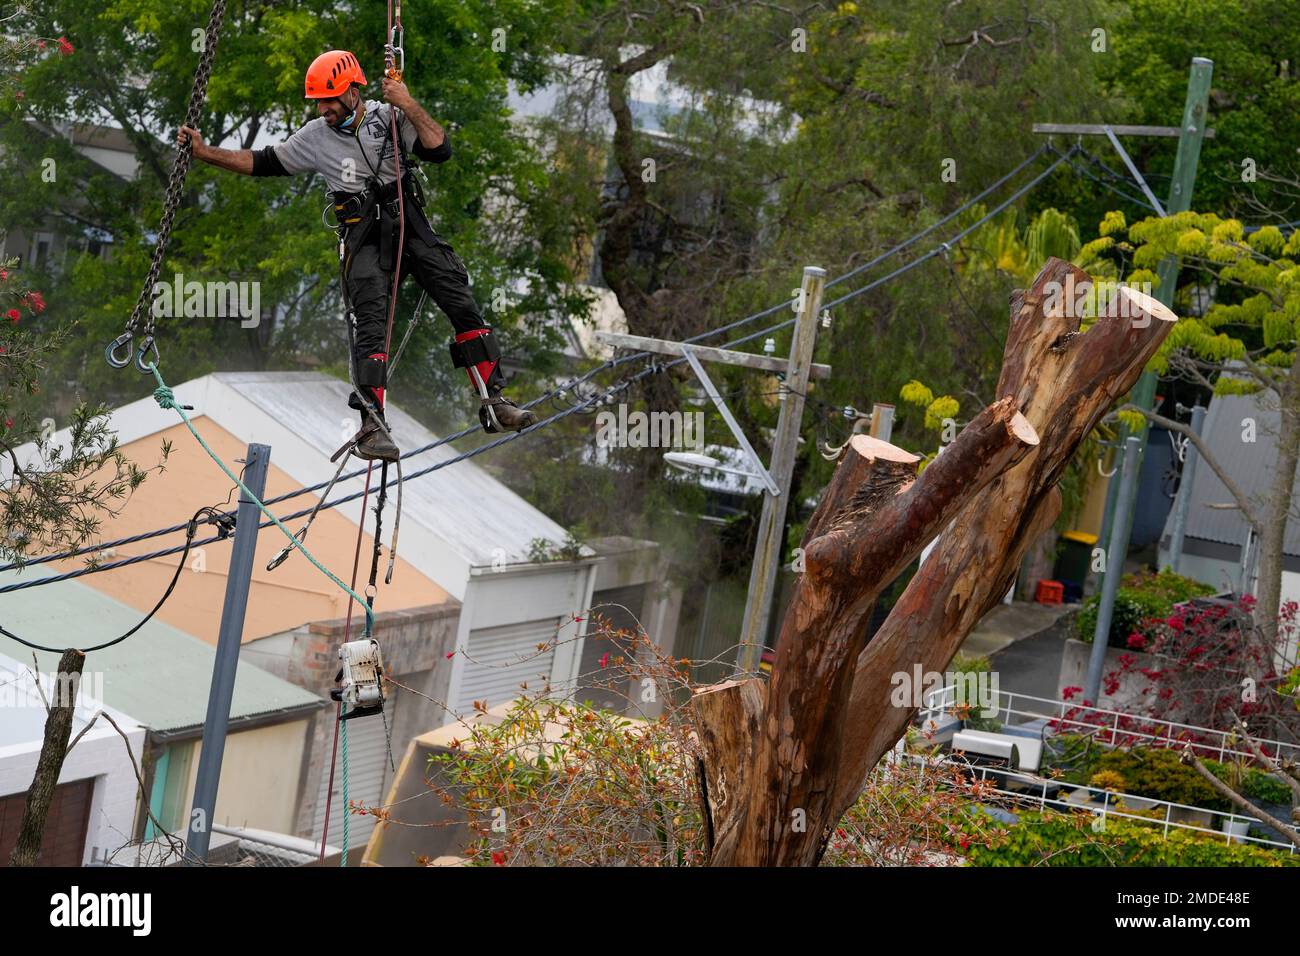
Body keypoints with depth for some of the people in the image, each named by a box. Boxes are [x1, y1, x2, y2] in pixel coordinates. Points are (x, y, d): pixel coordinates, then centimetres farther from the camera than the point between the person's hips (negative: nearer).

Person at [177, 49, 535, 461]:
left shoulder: (389, 117, -2)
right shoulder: (315, 137, 3)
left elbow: (439, 150, -12)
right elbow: (261, 163, 11)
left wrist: (409, 106, -19)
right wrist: (204, 152, 5)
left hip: (412, 226, 1)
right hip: (363, 238, -1)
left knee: (464, 307, -7)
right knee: (370, 324, -17)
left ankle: (493, 402, 0)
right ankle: (371, 424, -21)